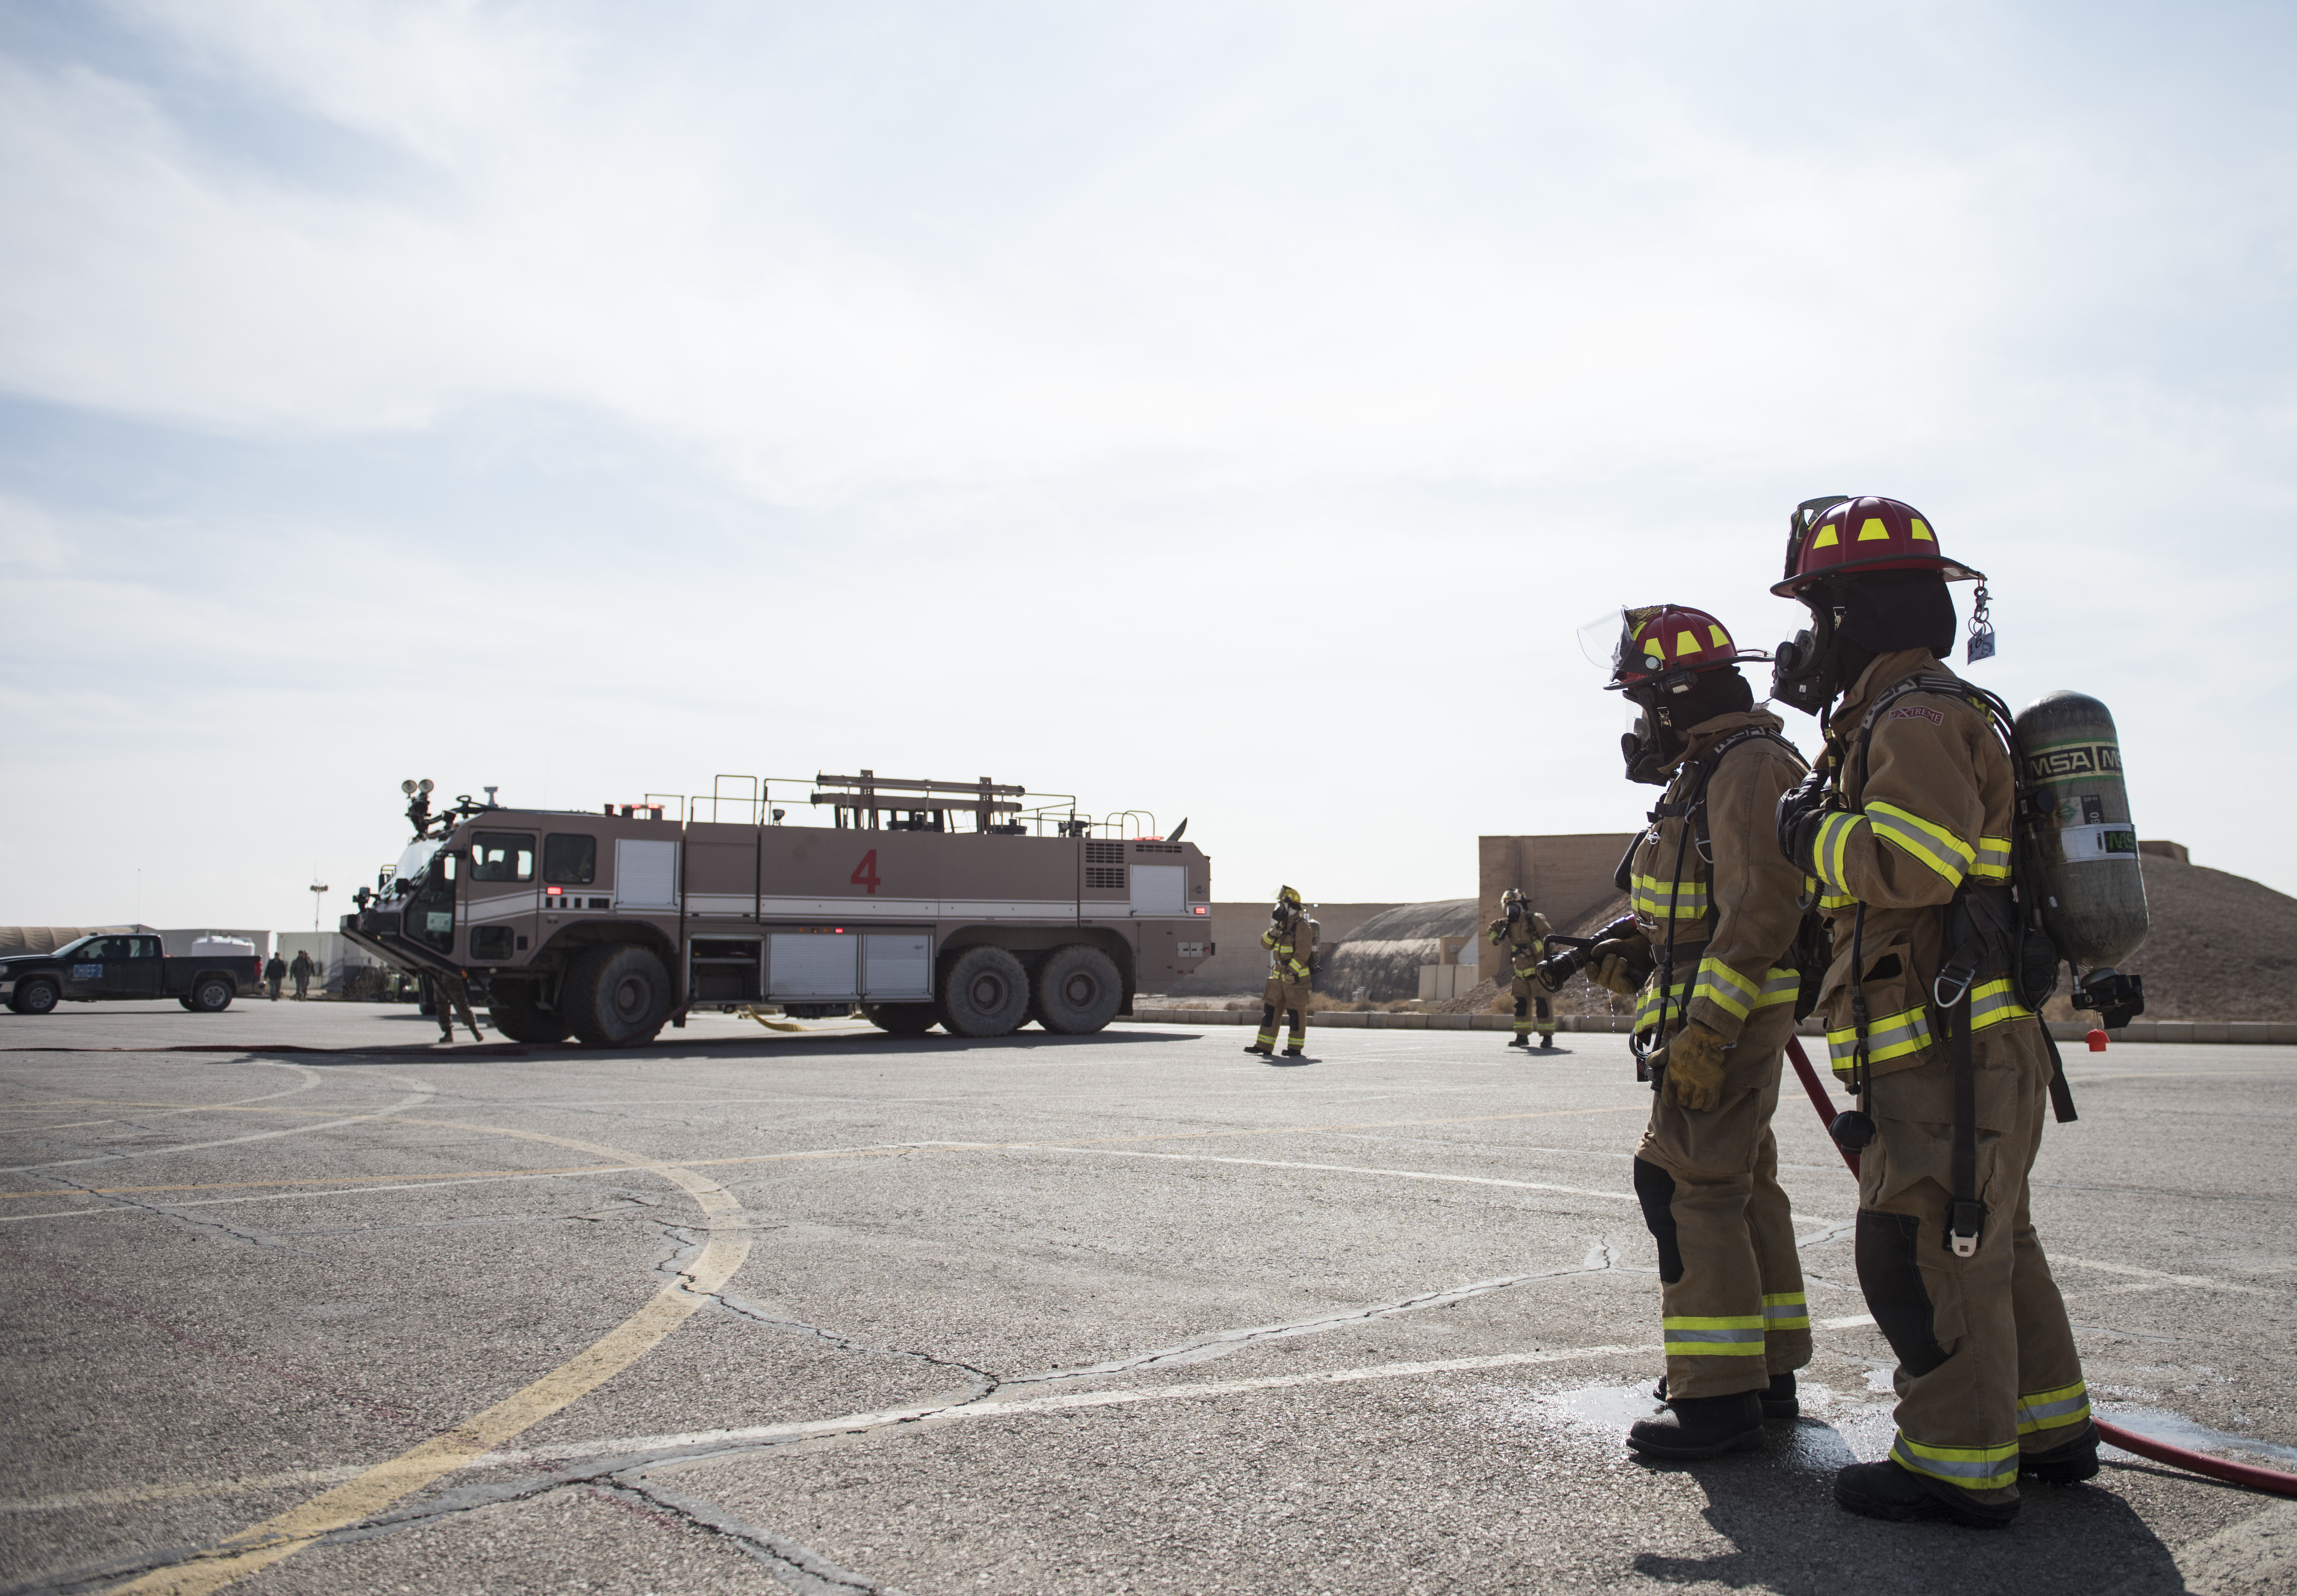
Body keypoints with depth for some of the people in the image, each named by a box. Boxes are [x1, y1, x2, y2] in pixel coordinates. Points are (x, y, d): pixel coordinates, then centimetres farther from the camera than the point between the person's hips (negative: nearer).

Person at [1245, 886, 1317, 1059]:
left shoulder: (1302, 926, -13)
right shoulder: (1282, 925, 14)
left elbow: (1303, 952, -21)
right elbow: (1266, 944, 12)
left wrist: (1292, 973, -26)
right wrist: (1272, 933, -9)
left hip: (1297, 977, -8)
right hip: (1280, 976, 8)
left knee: (1296, 1012, -2)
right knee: (1270, 1009, 5)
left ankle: (1296, 1048, 5)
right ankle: (1264, 1046, 6)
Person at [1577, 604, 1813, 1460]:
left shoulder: (1747, 766, -15)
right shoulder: (1708, 770, 19)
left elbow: (1760, 909, -23)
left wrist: (1706, 1030, -27)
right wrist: (1634, 953, 11)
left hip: (1725, 1013, -11)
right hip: (1728, 1012, 11)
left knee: (1689, 1187, -11)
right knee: (1743, 1184, 16)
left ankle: (1719, 1397, -7)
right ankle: (1769, 1372, 26)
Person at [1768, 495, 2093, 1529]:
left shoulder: (1920, 719, -15)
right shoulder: (1898, 718, 19)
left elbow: (1913, 862, -29)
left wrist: (1812, 836, -13)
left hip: (1949, 1055, -11)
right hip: (1979, 1049, 11)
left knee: (1924, 1256, -3)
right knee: (1990, 1244, 20)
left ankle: (1958, 1465, 7)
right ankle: (2046, 1430, 33)